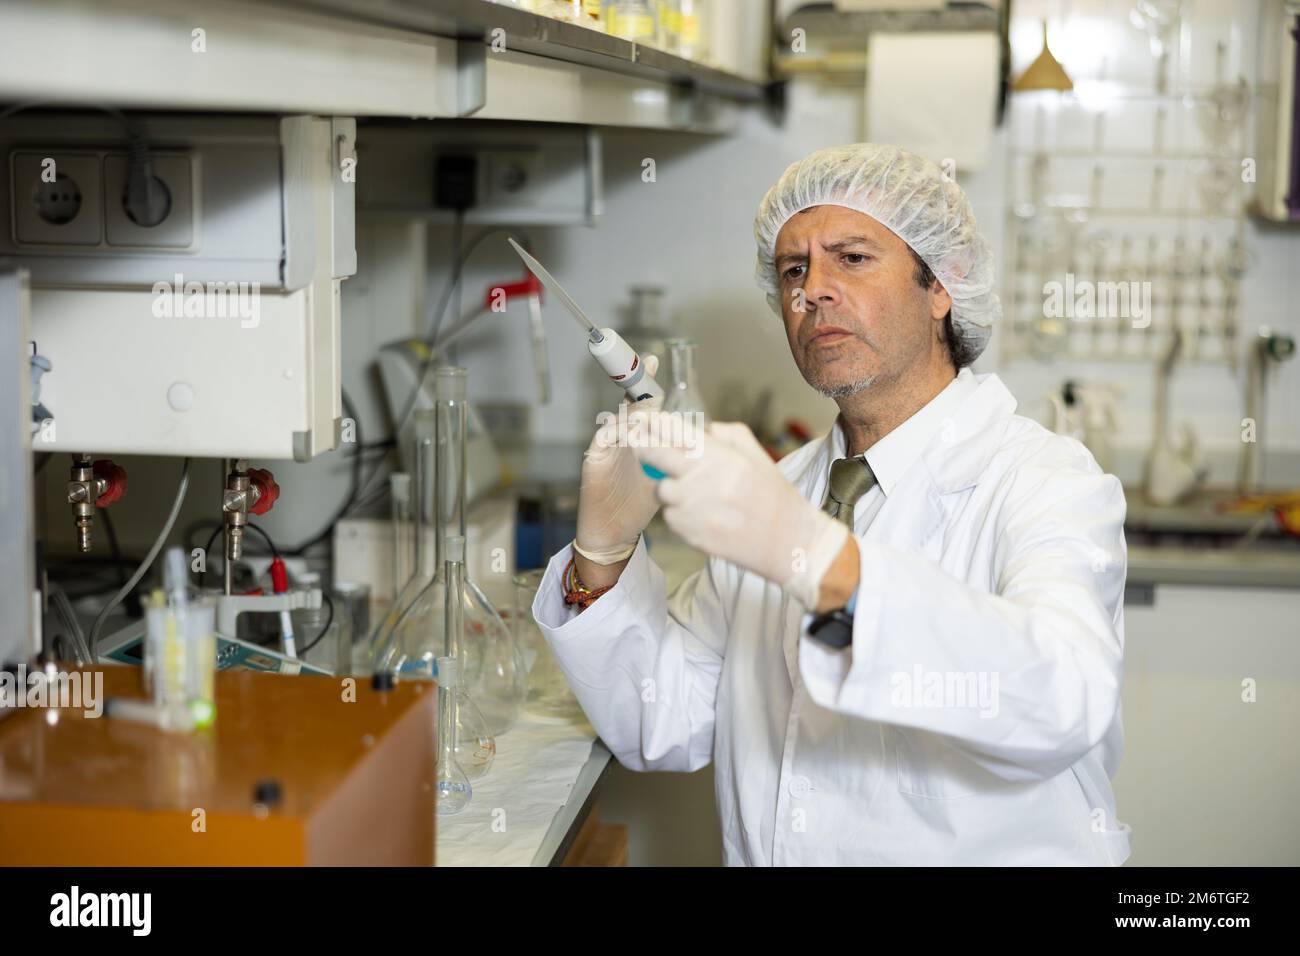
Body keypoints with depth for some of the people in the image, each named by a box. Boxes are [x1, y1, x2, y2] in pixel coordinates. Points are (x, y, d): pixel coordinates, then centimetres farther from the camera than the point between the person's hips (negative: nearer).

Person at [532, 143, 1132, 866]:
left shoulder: (1048, 480, -8)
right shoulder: (781, 493, 11)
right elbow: (664, 730, 9)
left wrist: (813, 557, -35)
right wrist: (606, 551, -6)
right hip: (764, 855, 4)